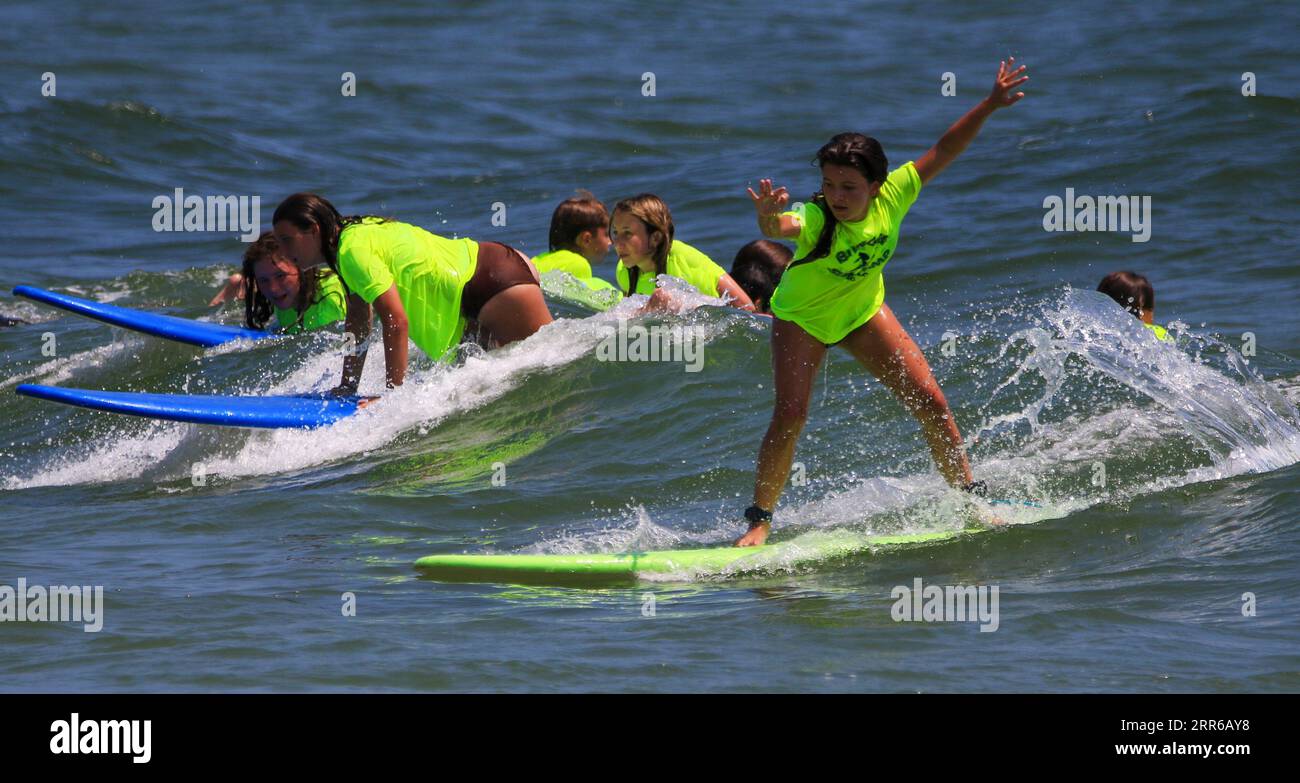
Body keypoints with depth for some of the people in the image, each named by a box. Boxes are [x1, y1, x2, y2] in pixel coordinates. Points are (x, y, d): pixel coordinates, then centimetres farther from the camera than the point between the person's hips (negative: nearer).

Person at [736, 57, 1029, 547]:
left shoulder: (891, 198, -25)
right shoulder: (814, 219, -37)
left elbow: (942, 153, -17)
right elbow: (779, 227, -60)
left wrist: (989, 106, -21)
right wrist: (768, 216, -84)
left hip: (863, 312, 4)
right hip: (802, 318, -4)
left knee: (930, 403, -2)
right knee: (790, 414, -19)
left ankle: (969, 495, 16)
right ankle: (759, 520, -5)